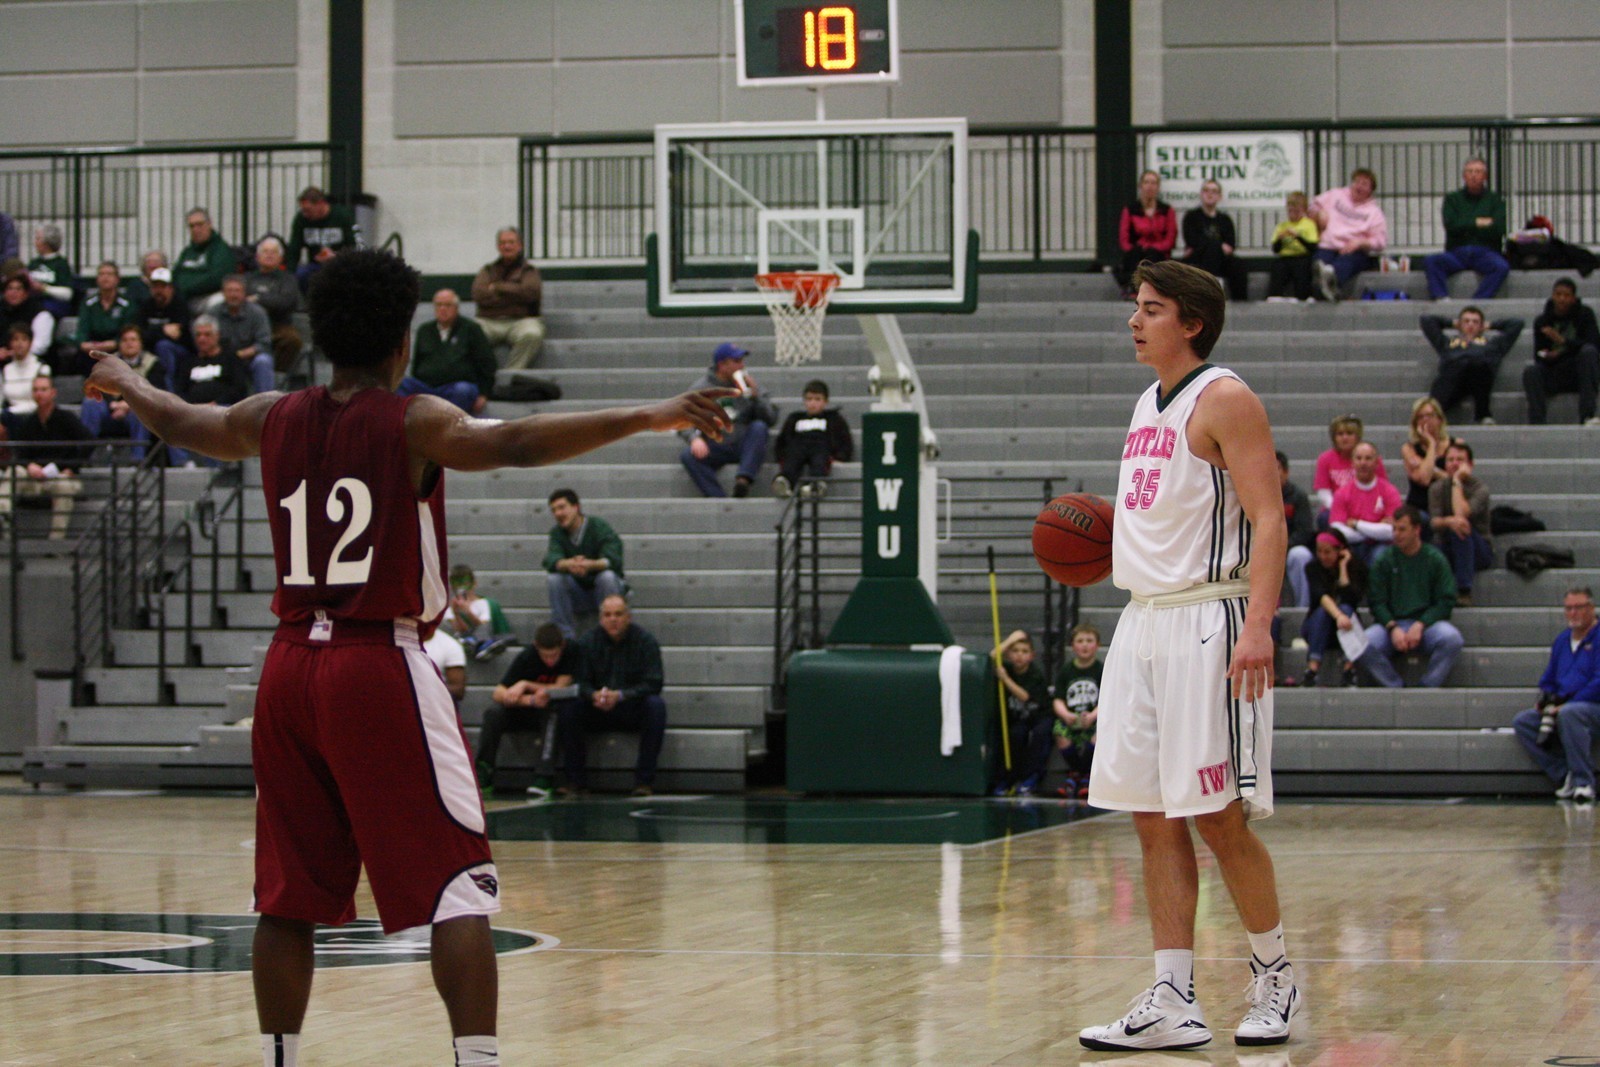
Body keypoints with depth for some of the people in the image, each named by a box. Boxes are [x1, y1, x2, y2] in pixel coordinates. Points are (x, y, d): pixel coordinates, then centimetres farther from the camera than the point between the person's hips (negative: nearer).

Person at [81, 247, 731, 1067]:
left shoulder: (273, 420, 8)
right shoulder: (413, 423, -8)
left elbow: (181, 425, 27)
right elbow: (512, 444, -25)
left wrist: (123, 383, 49)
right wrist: (651, 419, -30)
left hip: (290, 668, 6)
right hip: (379, 668, -6)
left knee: (288, 896, 13)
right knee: (457, 889, -6)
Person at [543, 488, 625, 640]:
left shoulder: (599, 527, -13)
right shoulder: (557, 533, -2)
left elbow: (613, 560, -27)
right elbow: (551, 560, -21)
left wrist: (590, 565, -50)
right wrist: (569, 564, -46)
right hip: (577, 595, 3)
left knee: (607, 576, -34)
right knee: (553, 578, -24)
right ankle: (566, 635, -21)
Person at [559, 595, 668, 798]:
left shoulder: (645, 641, -9)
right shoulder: (589, 642, -2)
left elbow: (653, 684, -15)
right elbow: (581, 682, -3)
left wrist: (620, 695, -30)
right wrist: (594, 695, -28)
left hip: (634, 710, -2)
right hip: (598, 712, 2)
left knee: (656, 705, -33)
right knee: (567, 707, -25)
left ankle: (644, 780, -28)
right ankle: (576, 779, -17)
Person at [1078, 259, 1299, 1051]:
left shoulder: (1223, 400, -9)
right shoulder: (1149, 406, 17)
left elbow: (1267, 518, -16)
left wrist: (1258, 626, -27)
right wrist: (1107, 540, 11)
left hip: (1207, 621, -8)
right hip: (1143, 620, 8)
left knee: (1219, 816, -5)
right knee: (1155, 822, 4)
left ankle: (1274, 975, 12)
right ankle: (1172, 1003, 5)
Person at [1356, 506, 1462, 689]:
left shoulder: (1436, 559, 6)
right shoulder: (1384, 561, 8)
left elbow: (1446, 601, 0)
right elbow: (1376, 602, 3)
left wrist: (1420, 625, -14)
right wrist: (1393, 628, -15)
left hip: (1427, 621, -1)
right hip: (1391, 623, 1)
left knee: (1451, 638, -33)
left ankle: (1429, 686, -15)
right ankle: (1396, 687, -12)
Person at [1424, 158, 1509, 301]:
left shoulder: (1495, 199, 13)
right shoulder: (1452, 199, 16)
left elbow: (1499, 229, -3)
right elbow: (1450, 225, -1)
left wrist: (1466, 226, -1)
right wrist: (1478, 222, -3)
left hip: (1485, 253, -1)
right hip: (1457, 253, 1)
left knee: (1502, 267, -34)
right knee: (1432, 261, -28)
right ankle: (1441, 299, -44)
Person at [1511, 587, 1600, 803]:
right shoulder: (1562, 640, 19)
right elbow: (1547, 680, 27)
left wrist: (1566, 704, -18)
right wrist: (1545, 700, 5)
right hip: (1561, 708, 8)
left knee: (1568, 714, -39)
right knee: (1522, 721, -12)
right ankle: (1566, 776, -20)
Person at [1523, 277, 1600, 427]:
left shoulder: (1584, 313, -2)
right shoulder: (1542, 321, 3)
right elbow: (1538, 356, 4)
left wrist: (1563, 341, -28)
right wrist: (1546, 356, -22)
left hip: (1579, 373, -1)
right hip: (1554, 375, 1)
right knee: (1530, 371, -27)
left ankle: (1587, 415, -38)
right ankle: (1536, 423, -40)